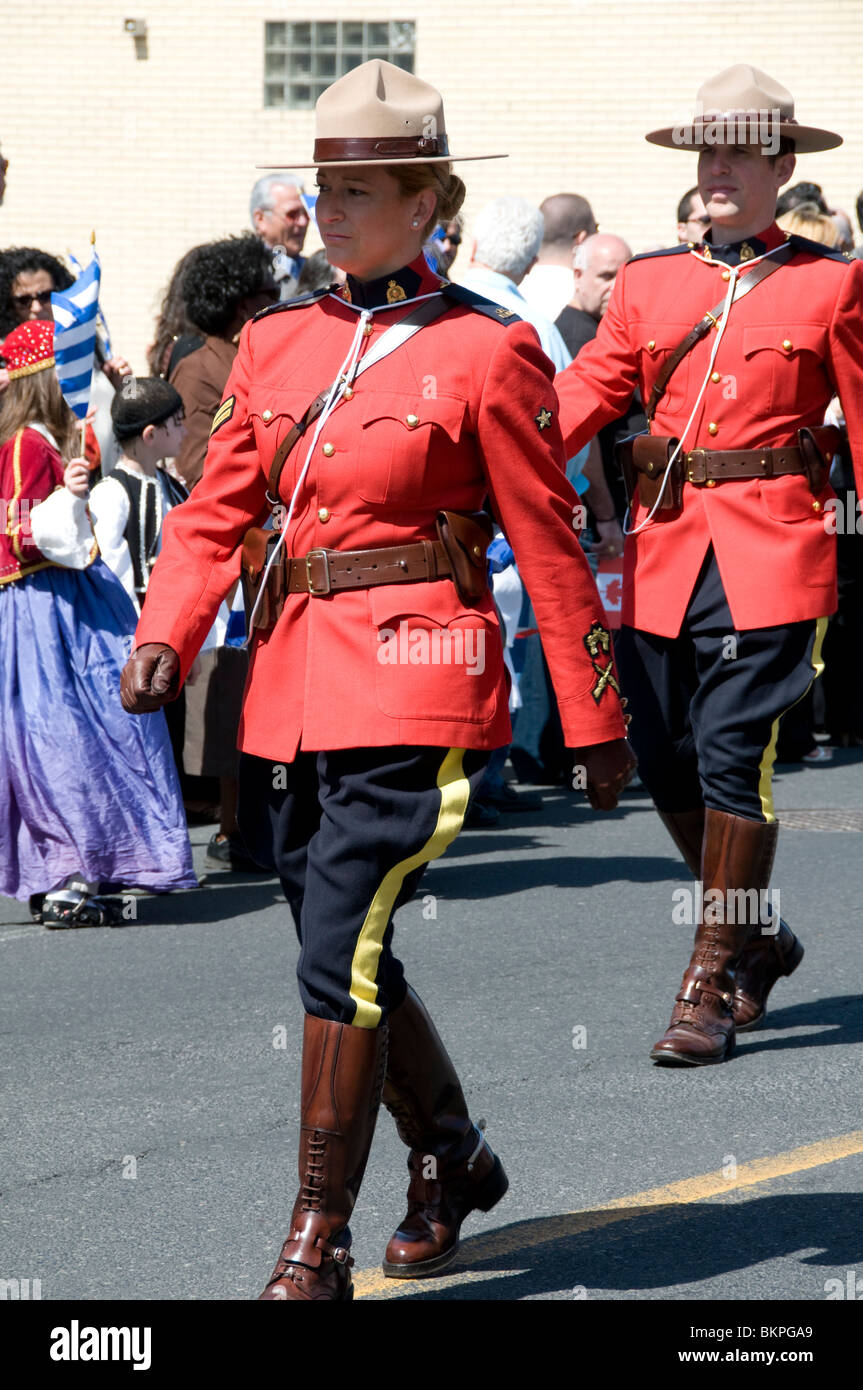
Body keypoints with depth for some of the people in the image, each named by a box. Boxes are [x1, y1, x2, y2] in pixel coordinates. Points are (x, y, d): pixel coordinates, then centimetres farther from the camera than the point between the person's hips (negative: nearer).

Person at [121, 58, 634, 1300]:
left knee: (339, 950, -14)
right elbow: (217, 510, 9)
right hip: (291, 686, 6)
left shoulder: (487, 350, -5)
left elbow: (548, 544, -3)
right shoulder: (278, 342, 10)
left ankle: (317, 1246, -7)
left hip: (413, 685, -6)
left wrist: (596, 722, 0)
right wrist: (164, 637, -8)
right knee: (348, 954, 15)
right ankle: (452, 1163, 38)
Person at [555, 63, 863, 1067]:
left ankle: (709, 991, -4)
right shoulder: (648, 282, 13)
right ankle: (757, 940, 30)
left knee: (733, 757, -11)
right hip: (664, 547, 4)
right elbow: (589, 388, 6)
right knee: (666, 763, 6)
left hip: (771, 551, -4)